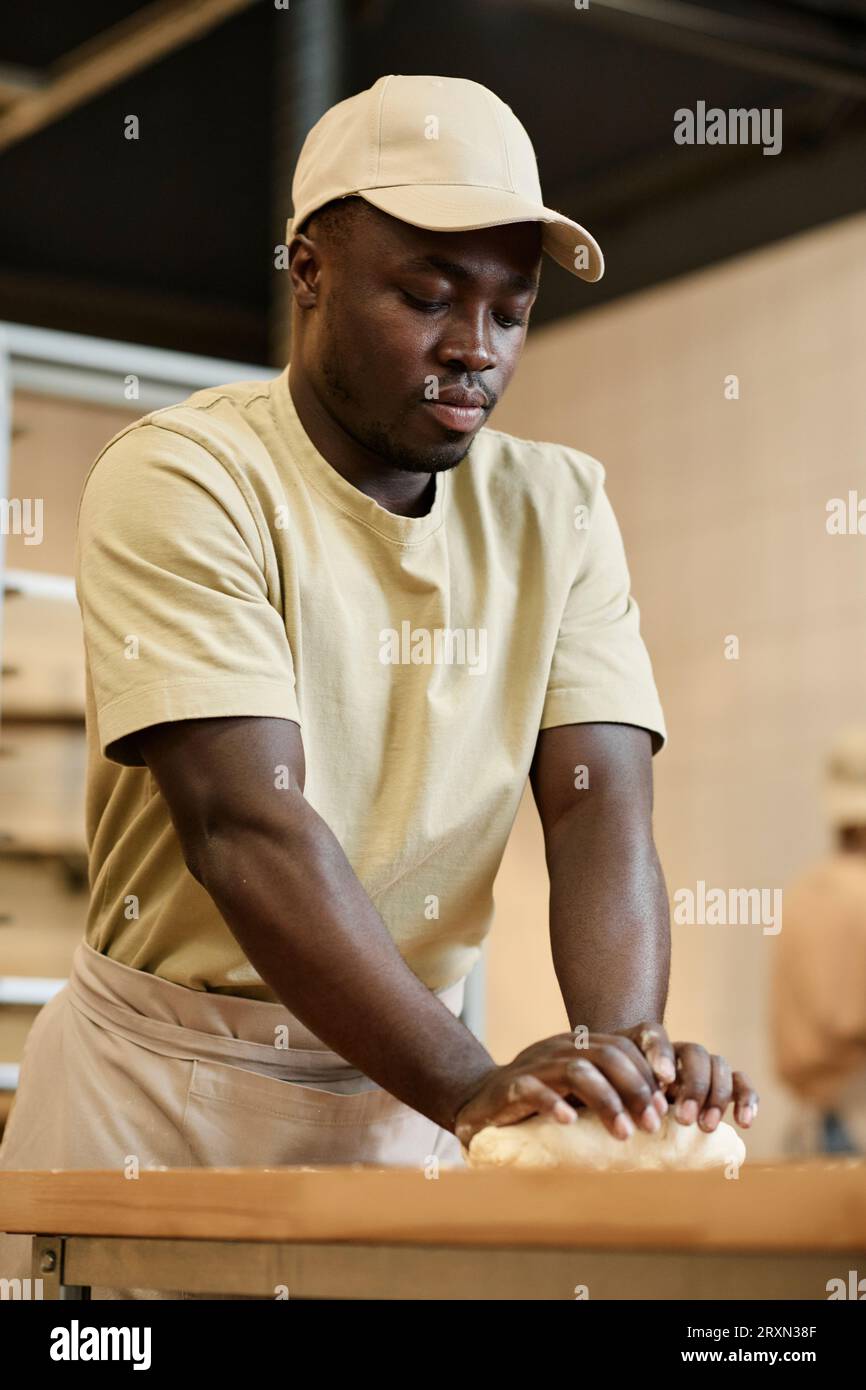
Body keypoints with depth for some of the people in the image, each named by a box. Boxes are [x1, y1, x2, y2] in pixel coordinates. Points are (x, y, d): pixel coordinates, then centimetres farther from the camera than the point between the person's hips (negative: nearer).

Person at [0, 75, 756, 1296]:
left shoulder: (557, 508, 2)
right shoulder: (182, 480, -14)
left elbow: (600, 806, -9)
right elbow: (247, 827, -24)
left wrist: (620, 1048, -27)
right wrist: (473, 1086, -34)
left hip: (406, 1077, 4)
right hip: (166, 1086, -3)